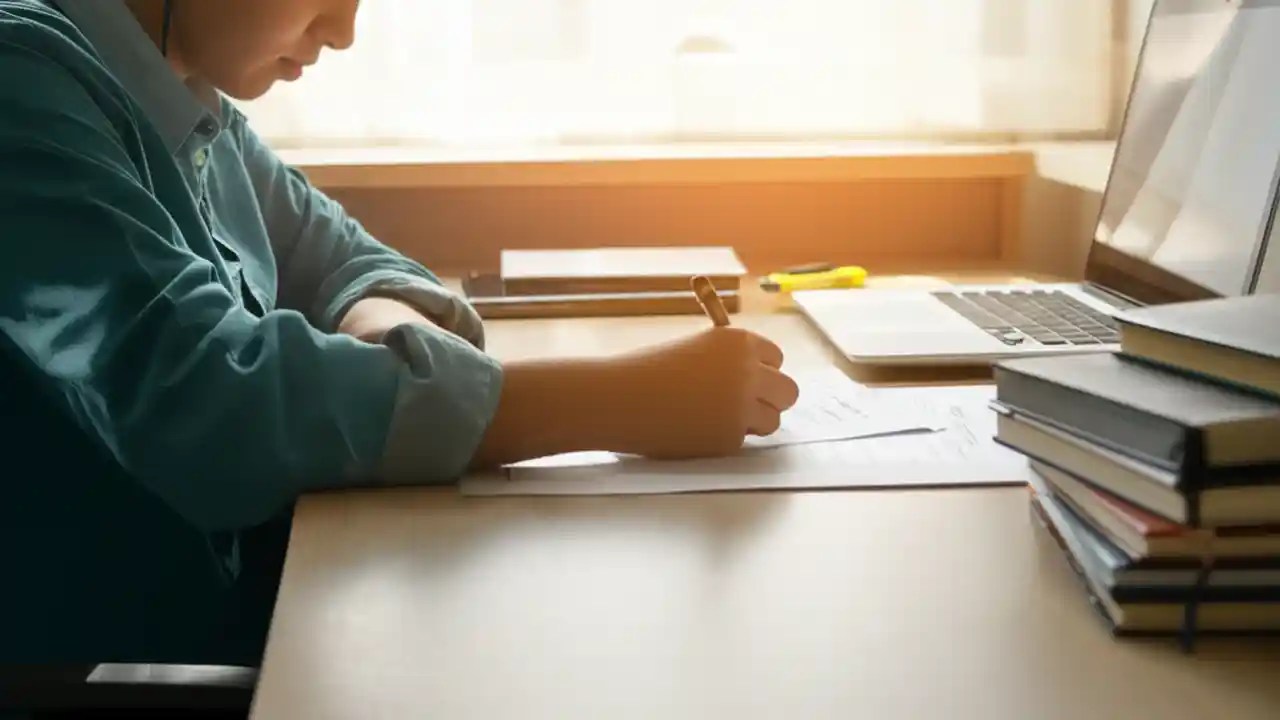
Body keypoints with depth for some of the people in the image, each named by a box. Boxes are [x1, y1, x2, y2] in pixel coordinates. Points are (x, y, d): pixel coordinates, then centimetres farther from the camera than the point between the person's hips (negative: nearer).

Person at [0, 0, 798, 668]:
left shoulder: (184, 98, 7)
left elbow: (338, 263, 14)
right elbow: (207, 406, -31)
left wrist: (401, 346, -10)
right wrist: (622, 402, -28)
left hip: (232, 618, 7)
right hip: (97, 658, -7)